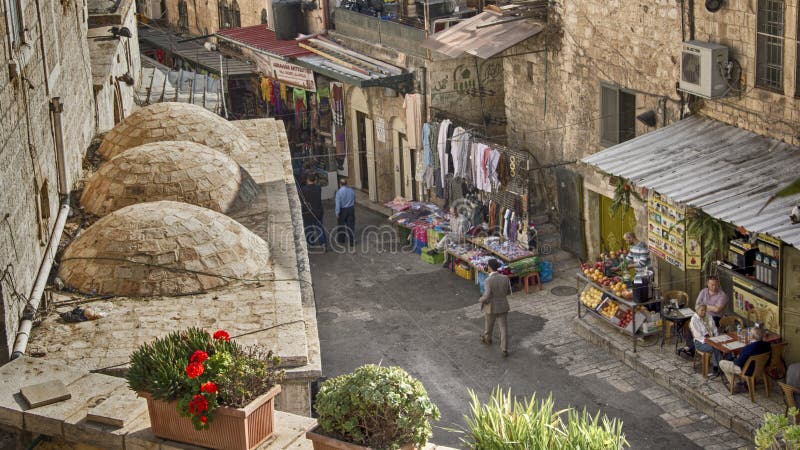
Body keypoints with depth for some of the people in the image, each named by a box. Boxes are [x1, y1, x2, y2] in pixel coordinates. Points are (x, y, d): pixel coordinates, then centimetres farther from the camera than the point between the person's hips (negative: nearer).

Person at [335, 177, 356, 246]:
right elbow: (354, 201, 7)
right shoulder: (351, 190, -5)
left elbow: (338, 204, -17)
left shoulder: (339, 192, -19)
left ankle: (341, 239, 32)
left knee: (341, 225, 16)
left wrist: (337, 213, -9)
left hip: (342, 210, -3)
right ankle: (351, 241, 11)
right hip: (351, 209, 3)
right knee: (351, 225, 8)